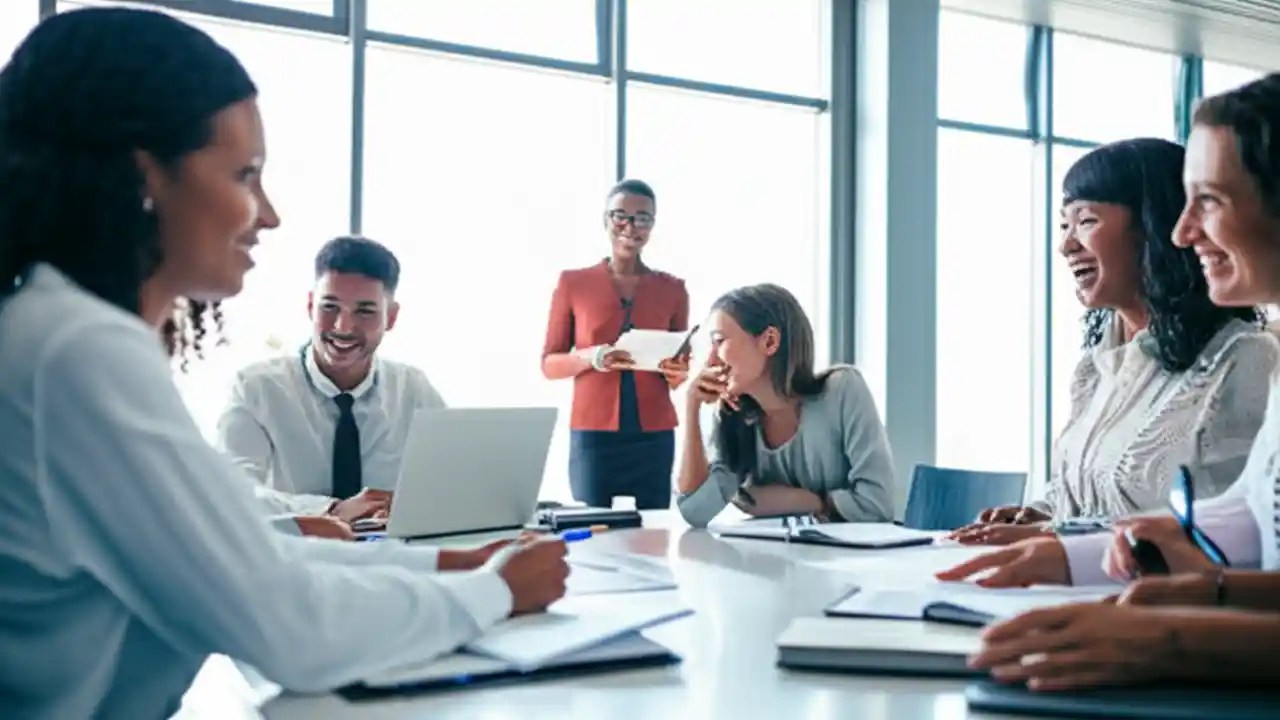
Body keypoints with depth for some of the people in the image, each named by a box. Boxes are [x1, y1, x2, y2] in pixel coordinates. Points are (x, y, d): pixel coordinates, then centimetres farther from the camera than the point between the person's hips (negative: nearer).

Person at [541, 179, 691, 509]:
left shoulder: (673, 289, 8)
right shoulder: (573, 283, 3)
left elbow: (677, 377, 14)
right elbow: (549, 364, 4)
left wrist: (678, 372, -9)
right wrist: (591, 357, -15)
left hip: (654, 436, 2)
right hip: (593, 434, -2)